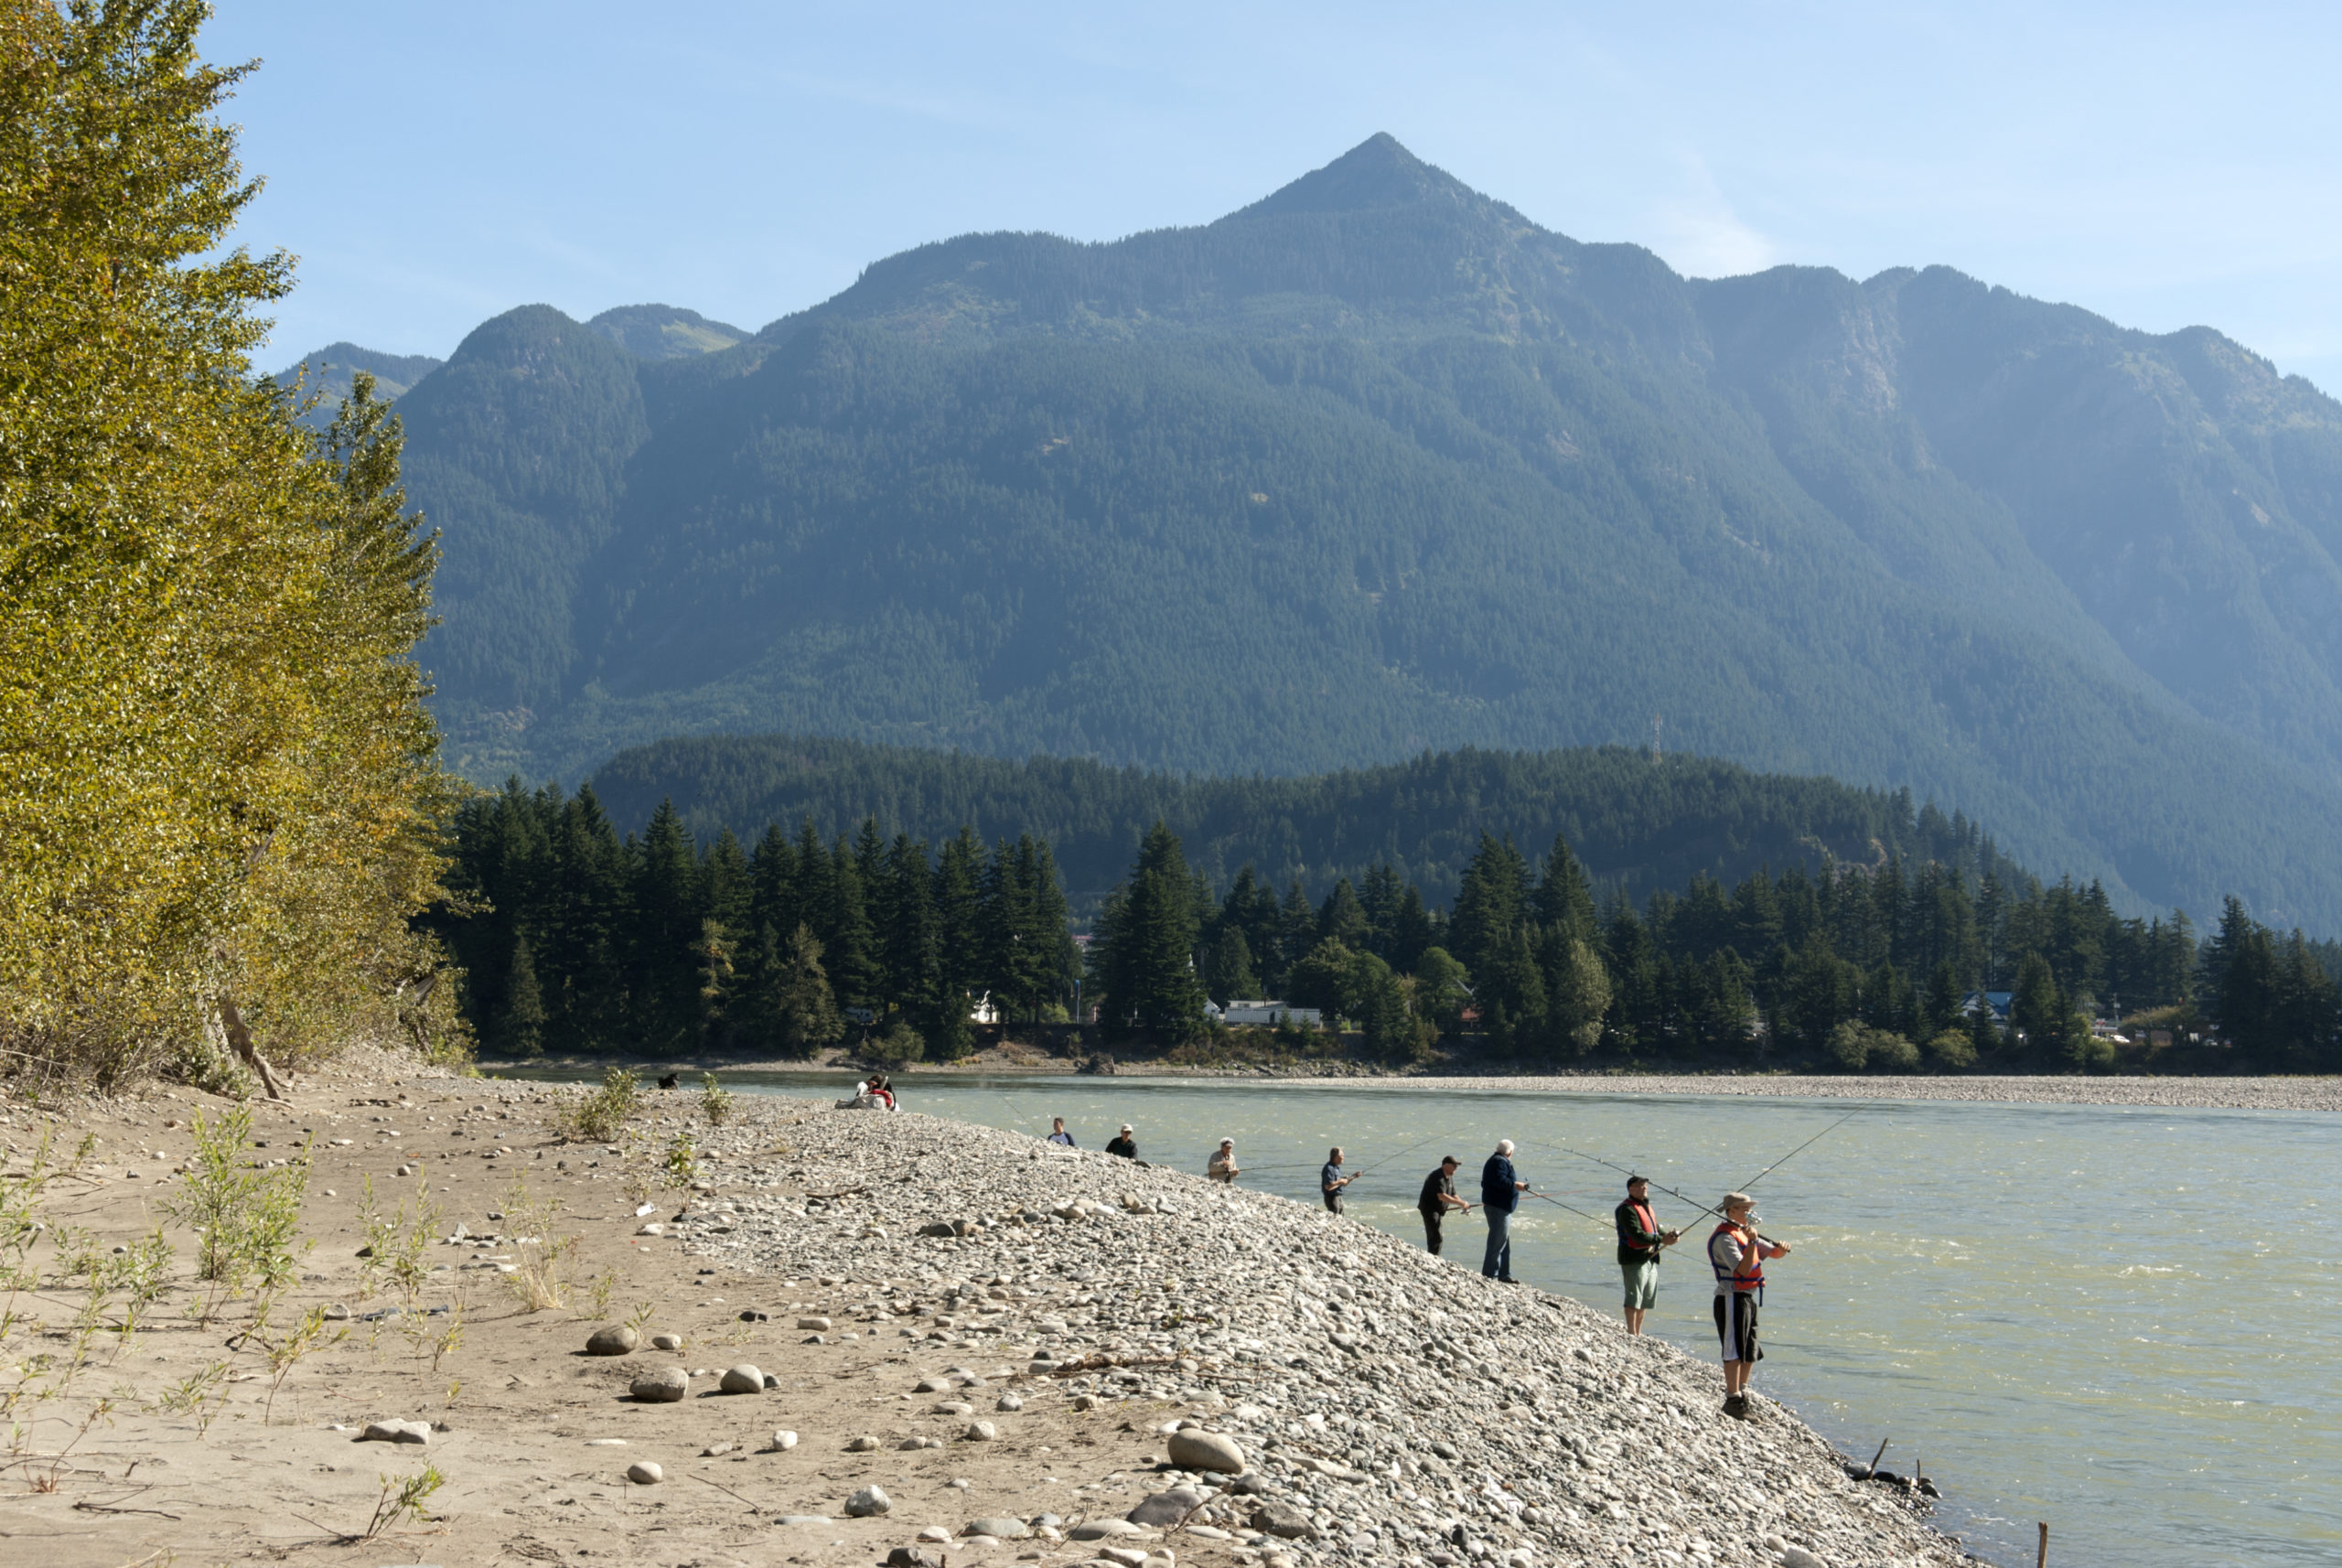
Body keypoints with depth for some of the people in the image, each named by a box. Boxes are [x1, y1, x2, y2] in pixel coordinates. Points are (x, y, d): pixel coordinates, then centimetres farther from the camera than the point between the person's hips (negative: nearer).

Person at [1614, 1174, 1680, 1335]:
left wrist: (1669, 1235, 0)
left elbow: (1655, 1229, 21)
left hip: (1650, 1258, 10)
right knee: (1634, 1298, -9)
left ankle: (1638, 1333, 22)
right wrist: (1662, 1240, -23)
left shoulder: (1646, 1206, 19)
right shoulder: (1627, 1209, -14)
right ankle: (1631, 1333, -6)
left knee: (1646, 1298, 13)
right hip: (1634, 1259, -10)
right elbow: (1637, 1235, -22)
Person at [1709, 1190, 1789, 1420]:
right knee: (1734, 1350, -9)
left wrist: (1781, 1249, -4)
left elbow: (1773, 1253, 18)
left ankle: (1741, 1393, 24)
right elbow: (1743, 1269, -24)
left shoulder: (1744, 1233, 15)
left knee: (1750, 1352, 14)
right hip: (1732, 1299, -10)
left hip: (1749, 1298, 10)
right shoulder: (1725, 1237, -15)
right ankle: (1732, 1400, -7)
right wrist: (1751, 1242, -31)